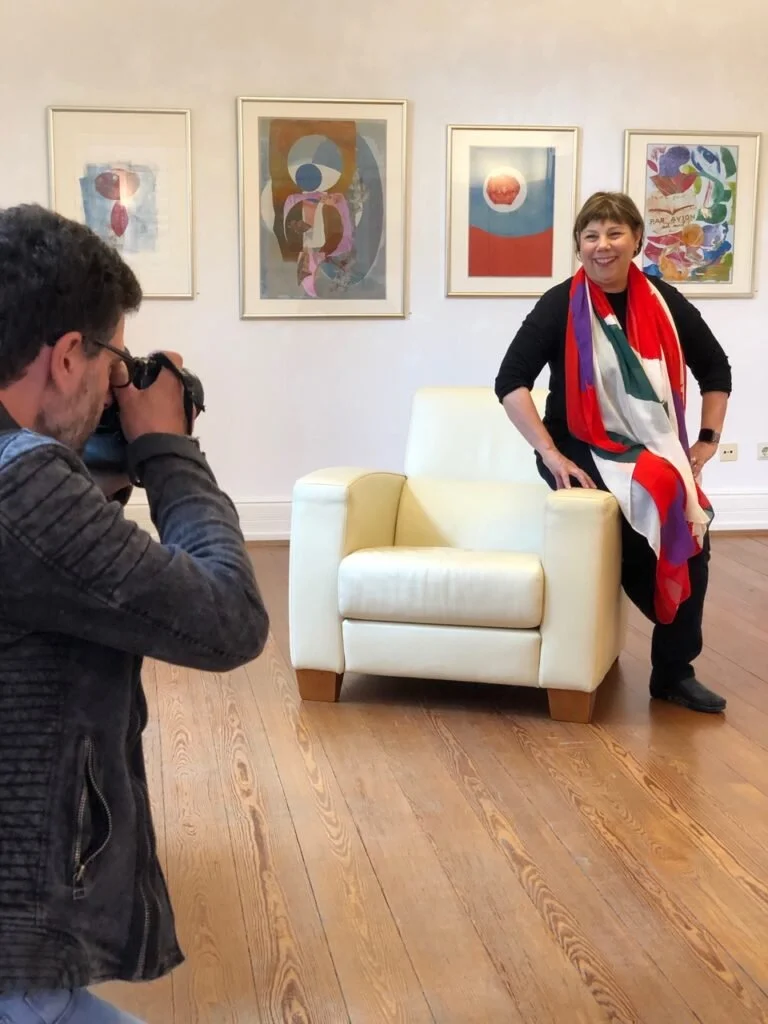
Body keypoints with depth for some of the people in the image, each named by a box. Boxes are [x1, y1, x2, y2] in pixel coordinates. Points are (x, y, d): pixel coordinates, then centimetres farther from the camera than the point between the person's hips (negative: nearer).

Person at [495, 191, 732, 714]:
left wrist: (709, 438, 6)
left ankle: (675, 670, -5)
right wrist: (550, 453, -19)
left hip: (657, 449, 3)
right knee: (641, 528, -29)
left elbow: (715, 368, 15)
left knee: (691, 533, -22)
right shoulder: (561, 305, -8)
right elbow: (510, 382, -13)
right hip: (585, 449, -3)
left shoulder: (665, 302, 1)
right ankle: (675, 661, -5)